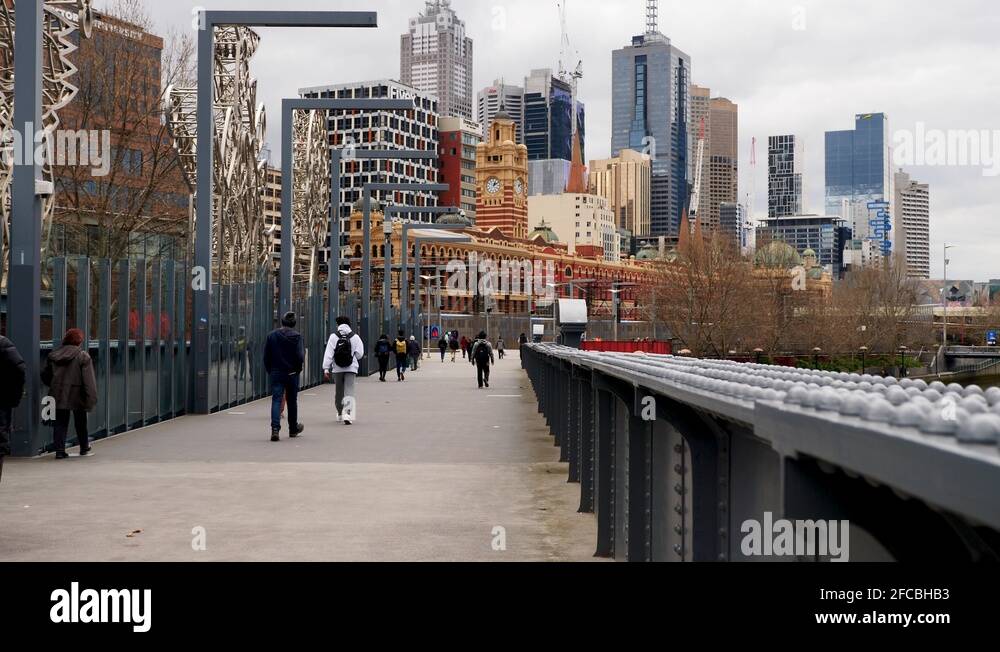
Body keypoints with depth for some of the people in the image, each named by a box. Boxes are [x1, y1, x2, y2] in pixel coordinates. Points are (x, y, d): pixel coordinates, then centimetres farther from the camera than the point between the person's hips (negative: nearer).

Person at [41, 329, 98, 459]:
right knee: (80, 423, 13)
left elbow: (45, 377, 10)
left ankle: (60, 450, 0)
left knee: (60, 424, 7)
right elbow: (89, 380, -14)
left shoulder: (52, 356, 5)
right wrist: (91, 398, -14)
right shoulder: (83, 356, -9)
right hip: (76, 395, -3)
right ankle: (84, 449, 26)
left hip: (58, 396, 3)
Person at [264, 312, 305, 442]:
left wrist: (270, 371, 12)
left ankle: (275, 429, -22)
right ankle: (293, 429, 28)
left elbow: (266, 356, 3)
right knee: (292, 401, 13)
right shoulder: (296, 336, -8)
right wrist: (298, 369, 1)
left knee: (276, 400, -4)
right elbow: (300, 356, -15)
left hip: (276, 373, 1)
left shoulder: (272, 336, 1)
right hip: (292, 373, -1)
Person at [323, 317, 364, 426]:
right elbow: (360, 354, -2)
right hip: (351, 368, -1)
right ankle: (347, 414, -22)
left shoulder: (333, 337, -2)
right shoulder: (355, 337, -2)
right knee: (349, 391, -6)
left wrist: (326, 368, -5)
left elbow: (328, 353, -6)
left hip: (337, 369, 1)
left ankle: (340, 414, 31)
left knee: (339, 392, 15)